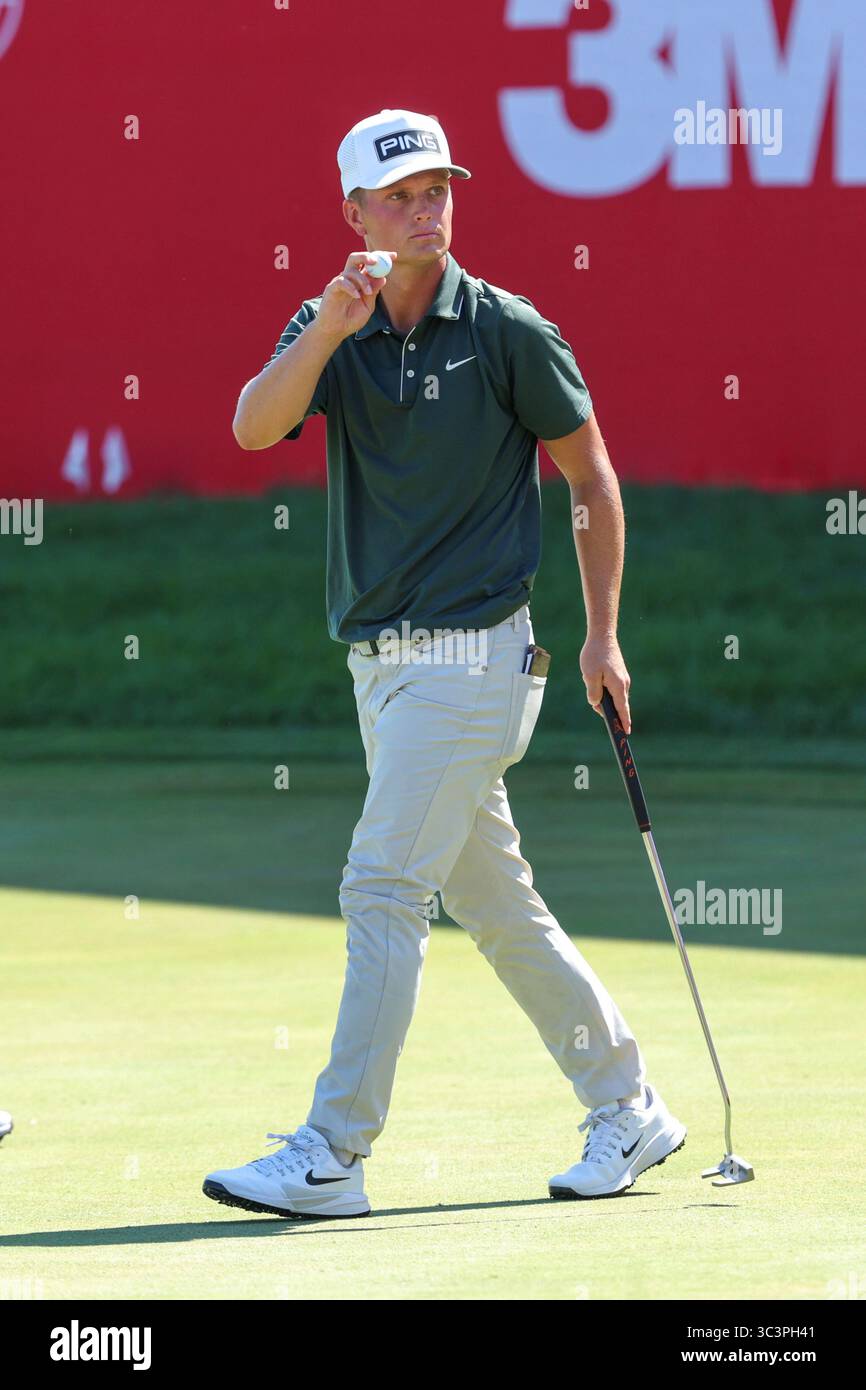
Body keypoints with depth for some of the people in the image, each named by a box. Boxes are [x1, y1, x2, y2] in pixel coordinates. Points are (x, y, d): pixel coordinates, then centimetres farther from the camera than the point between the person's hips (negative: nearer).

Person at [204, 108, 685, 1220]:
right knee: (493, 901, 12)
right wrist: (328, 330, -26)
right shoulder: (331, 329, 6)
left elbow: (591, 475, 2)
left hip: (470, 656, -6)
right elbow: (254, 428, -12)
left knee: (382, 889, -12)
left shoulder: (509, 332, -6)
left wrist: (603, 634, -1)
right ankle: (627, 1108, 23)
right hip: (379, 660, 6)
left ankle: (332, 1153, -12)